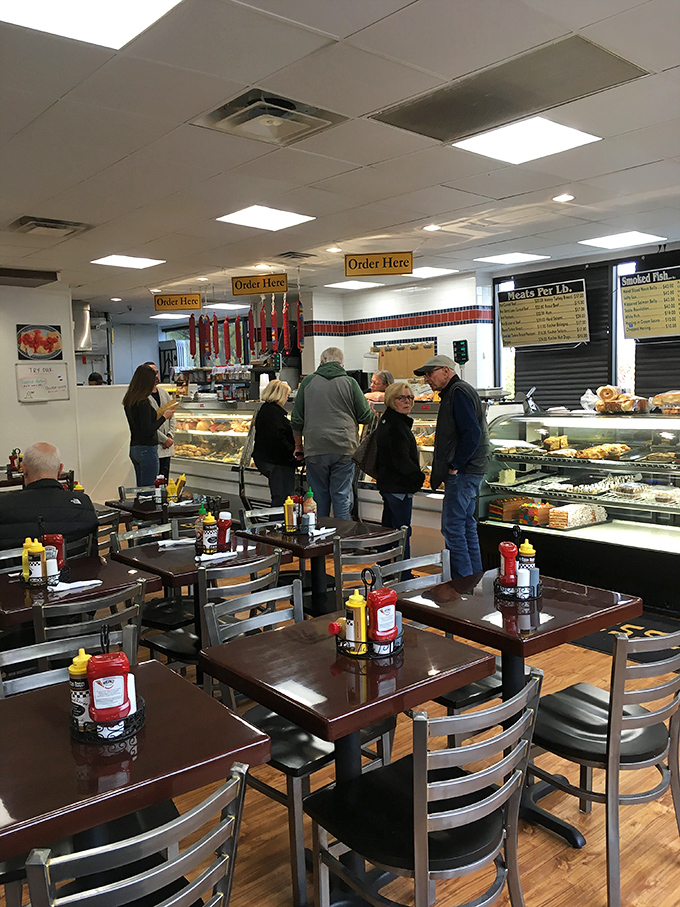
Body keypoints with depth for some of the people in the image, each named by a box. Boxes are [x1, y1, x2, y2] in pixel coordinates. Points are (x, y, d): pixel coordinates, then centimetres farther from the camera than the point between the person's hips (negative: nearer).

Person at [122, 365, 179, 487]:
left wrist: (157, 414, 15)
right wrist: (164, 417, -10)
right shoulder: (143, 402, -17)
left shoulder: (129, 401, 10)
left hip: (134, 448, 9)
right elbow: (148, 431, -20)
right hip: (147, 448, -9)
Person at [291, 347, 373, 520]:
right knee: (342, 497, 4)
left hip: (315, 450, 1)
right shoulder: (349, 383, 1)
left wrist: (298, 446, 19)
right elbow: (366, 417, 4)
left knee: (320, 498, 10)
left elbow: (297, 419, 7)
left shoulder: (308, 381, 5)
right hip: (343, 449, -1)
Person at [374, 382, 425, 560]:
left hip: (387, 484, 11)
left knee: (388, 528, 18)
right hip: (399, 487, -11)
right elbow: (402, 460, -24)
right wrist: (419, 476, -12)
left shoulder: (386, 422, 13)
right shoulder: (396, 426, -20)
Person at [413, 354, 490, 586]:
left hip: (462, 473, -11)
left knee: (453, 527, -7)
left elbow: (472, 434, -23)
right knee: (466, 525, 15)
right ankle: (475, 577, 22)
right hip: (466, 471, 11)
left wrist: (455, 466, -19)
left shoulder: (459, 392, -13)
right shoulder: (455, 392, 20)